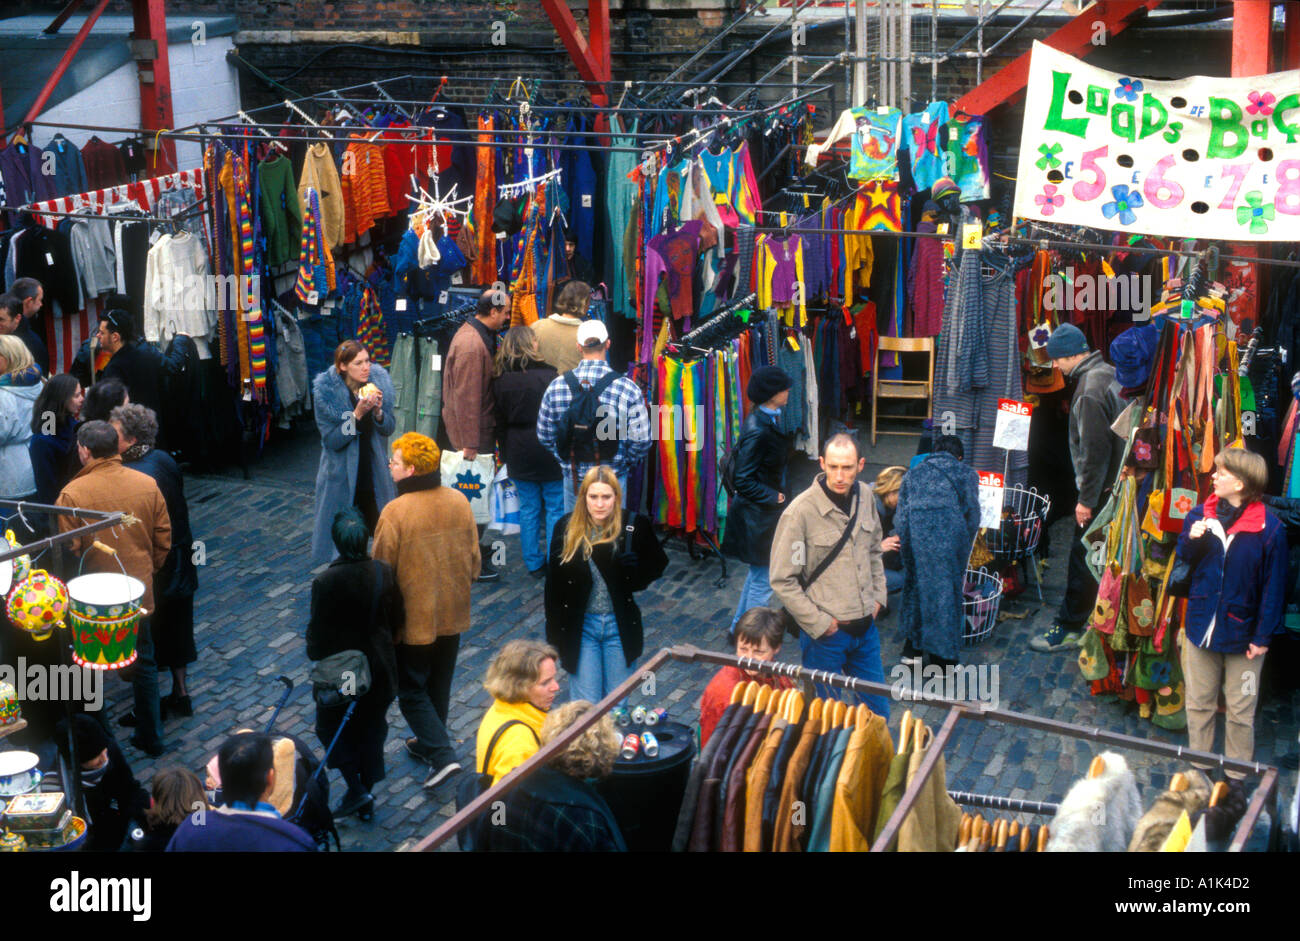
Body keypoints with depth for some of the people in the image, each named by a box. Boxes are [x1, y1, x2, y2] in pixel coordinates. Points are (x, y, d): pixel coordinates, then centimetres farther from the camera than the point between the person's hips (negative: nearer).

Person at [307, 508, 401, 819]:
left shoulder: (325, 582, -23)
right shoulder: (384, 573, -12)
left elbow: (318, 631, -14)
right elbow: (398, 619, -1)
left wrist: (315, 657, 5)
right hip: (379, 667, 4)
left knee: (330, 726, 18)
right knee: (372, 729, 18)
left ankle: (355, 789, 9)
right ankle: (366, 802, 27)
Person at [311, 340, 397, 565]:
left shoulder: (379, 380, -5)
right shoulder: (326, 392, -14)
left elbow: (389, 429, 2)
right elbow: (332, 440, -16)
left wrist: (378, 411, -19)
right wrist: (357, 414, -27)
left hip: (374, 473, 3)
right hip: (342, 475, -3)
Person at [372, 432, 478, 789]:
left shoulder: (395, 513, -22)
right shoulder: (459, 502, -4)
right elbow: (474, 560, 5)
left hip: (413, 620, -6)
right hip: (452, 614, 6)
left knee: (412, 691, 9)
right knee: (439, 686, 22)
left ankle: (442, 755, -1)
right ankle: (428, 743, 39)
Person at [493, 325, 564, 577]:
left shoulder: (502, 380, 2)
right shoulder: (547, 376, -12)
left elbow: (500, 422, 8)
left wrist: (506, 456, 16)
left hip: (518, 454, 5)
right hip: (548, 451, -4)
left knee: (528, 509, 12)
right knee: (556, 508, 5)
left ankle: (534, 564, 17)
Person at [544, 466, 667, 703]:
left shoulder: (634, 526, -9)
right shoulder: (566, 528, -5)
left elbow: (658, 564, 6)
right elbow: (554, 584, 1)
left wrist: (634, 579, -16)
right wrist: (554, 635, 1)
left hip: (619, 624, 0)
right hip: (580, 625, 0)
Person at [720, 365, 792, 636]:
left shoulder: (766, 420, 4)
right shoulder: (758, 430, -25)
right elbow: (743, 481, -24)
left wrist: (777, 496, 11)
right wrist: (775, 497, -16)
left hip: (761, 511, 10)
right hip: (758, 514, -10)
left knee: (757, 572, 22)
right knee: (763, 580, 2)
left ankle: (738, 628, 35)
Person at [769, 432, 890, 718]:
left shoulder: (865, 496, 0)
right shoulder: (800, 512, -19)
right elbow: (782, 581, -15)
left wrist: (878, 596, 8)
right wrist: (819, 623, -14)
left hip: (865, 626, 6)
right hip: (826, 631, -5)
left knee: (877, 713, 16)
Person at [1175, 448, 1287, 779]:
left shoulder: (1269, 528, -17)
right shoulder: (1201, 514, -4)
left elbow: (1274, 587, -11)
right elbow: (1184, 559, 9)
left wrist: (1263, 636, -12)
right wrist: (1192, 539, -13)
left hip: (1242, 632, -4)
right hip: (1201, 625, 4)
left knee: (1240, 711, 10)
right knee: (1198, 704, 17)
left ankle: (1236, 775, 26)